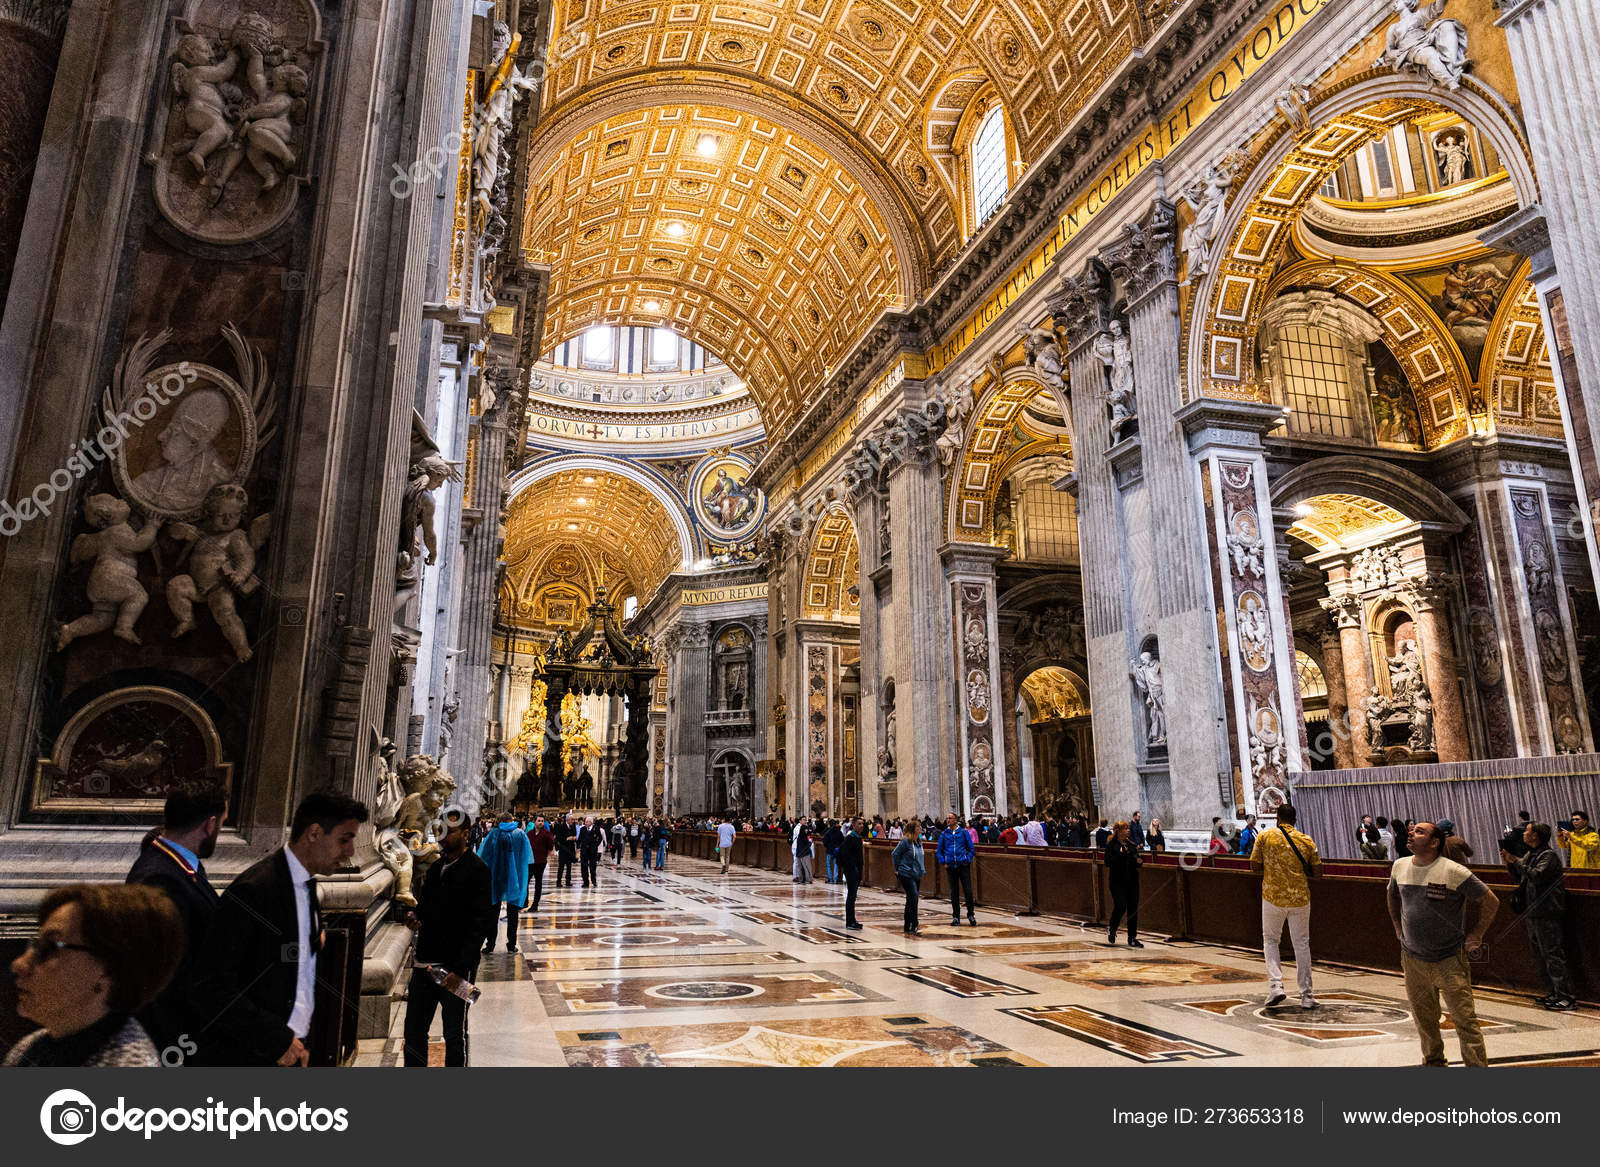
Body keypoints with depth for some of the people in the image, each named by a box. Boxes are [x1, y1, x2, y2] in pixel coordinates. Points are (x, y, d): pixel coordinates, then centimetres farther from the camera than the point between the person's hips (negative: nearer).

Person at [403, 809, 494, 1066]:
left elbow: (480, 925, -15)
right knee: (414, 1029, 13)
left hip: (456, 967, -7)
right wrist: (416, 917, 0)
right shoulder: (436, 867, 12)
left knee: (455, 1035, 5)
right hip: (426, 962, 7)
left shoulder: (477, 870, -11)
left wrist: (460, 969, -20)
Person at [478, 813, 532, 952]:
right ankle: (511, 944, 8)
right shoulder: (520, 834, 1)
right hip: (514, 878, 0)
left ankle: (490, 944, 6)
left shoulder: (494, 833, 0)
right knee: (512, 912, 8)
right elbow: (527, 859, 2)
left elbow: (482, 856, 1)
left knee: (494, 911, 7)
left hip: (495, 877, 0)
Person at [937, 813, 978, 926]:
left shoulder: (963, 832, 2)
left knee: (968, 891, -5)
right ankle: (956, 917, 16)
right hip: (950, 867, 2)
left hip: (963, 866, -2)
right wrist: (943, 862, 1)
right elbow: (939, 851, 12)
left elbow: (971, 848, 6)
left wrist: (968, 860, -4)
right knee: (954, 893, 7)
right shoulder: (944, 834, 6)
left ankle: (971, 914, 12)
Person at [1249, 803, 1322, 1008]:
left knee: (1271, 941, 12)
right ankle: (1306, 995, 13)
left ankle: (1275, 985, -5)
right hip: (1300, 898, 2)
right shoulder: (1306, 840, 1)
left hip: (1273, 897, -2)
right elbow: (1317, 871, 2)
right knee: (1302, 944, 11)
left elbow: (1254, 866, -2)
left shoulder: (1265, 837, -3)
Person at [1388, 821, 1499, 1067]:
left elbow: (1491, 901, -6)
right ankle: (1433, 1061, 34)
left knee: (1465, 1021, -3)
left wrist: (1475, 936, -5)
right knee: (1424, 1020, 16)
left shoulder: (1454, 871, -15)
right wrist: (1398, 926, 18)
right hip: (1412, 959, 5)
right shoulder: (1400, 866, 2)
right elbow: (1392, 896, 22)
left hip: (1449, 961, -5)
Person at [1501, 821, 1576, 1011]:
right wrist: (1508, 863, 6)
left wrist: (1516, 861, -19)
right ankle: (1556, 993, 24)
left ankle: (1567, 996, 0)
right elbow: (1521, 876, 19)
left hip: (1546, 915, -10)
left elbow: (1537, 875, -26)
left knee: (1553, 955, -6)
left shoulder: (1549, 855, -13)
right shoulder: (1530, 854, 14)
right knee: (1541, 955, 15)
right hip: (1532, 913, 10)